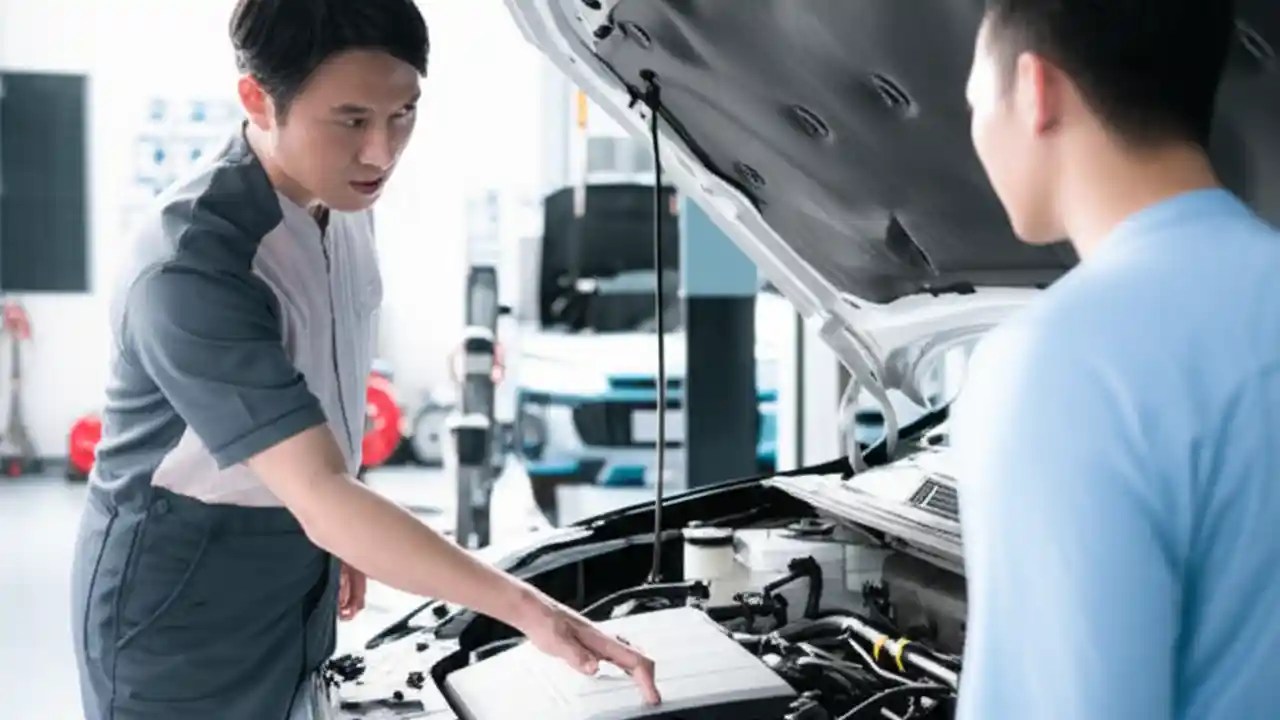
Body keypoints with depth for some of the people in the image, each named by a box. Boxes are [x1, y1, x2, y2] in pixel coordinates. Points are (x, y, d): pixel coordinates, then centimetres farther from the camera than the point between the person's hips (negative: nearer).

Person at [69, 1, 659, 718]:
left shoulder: (343, 202, -4)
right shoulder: (192, 268, -30)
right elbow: (321, 497, -35)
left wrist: (339, 543, 13)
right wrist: (527, 608, -38)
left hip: (296, 584, 7)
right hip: (180, 604, -7)